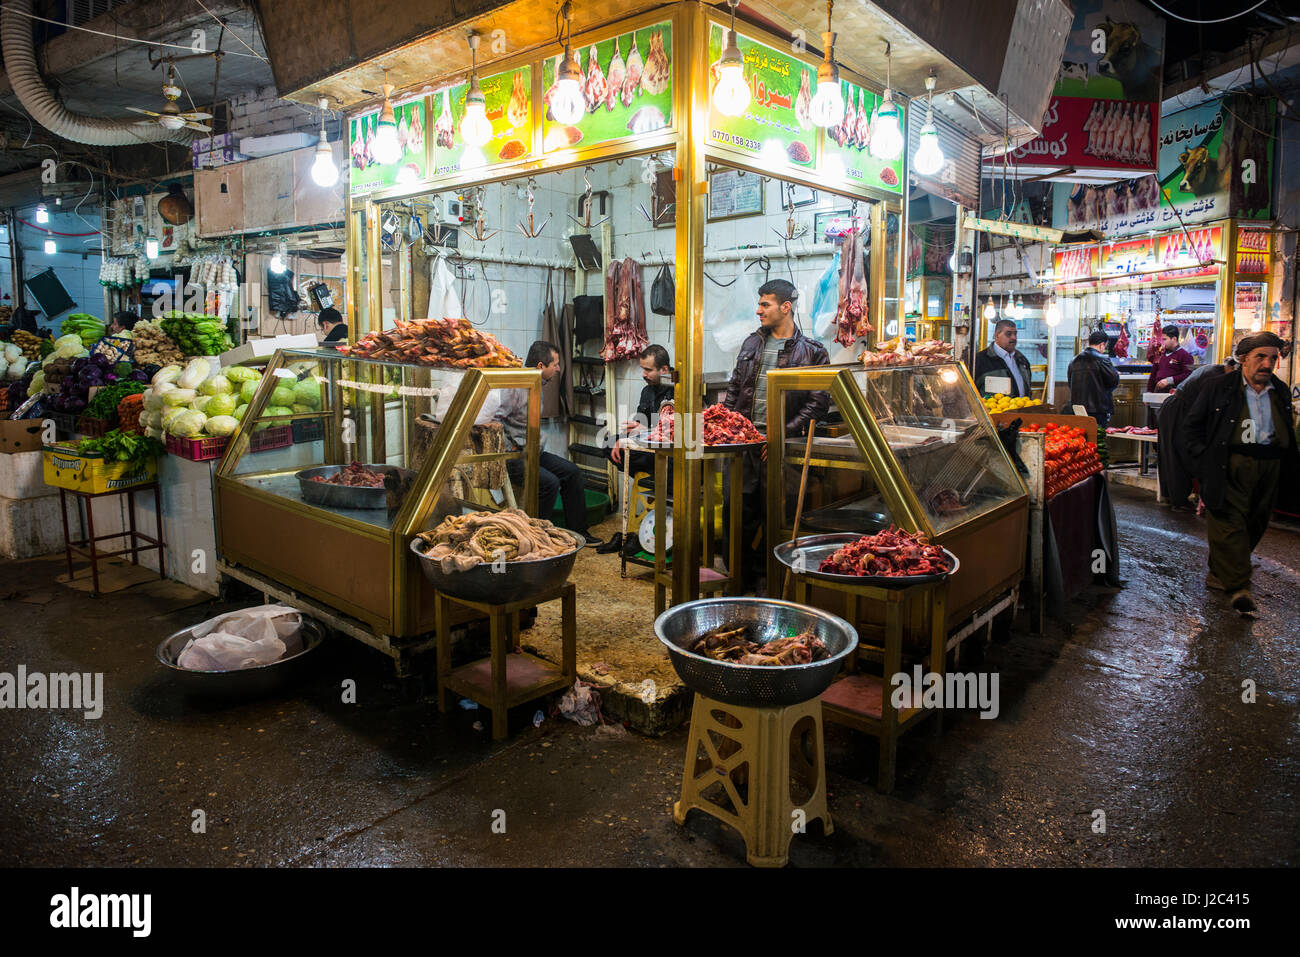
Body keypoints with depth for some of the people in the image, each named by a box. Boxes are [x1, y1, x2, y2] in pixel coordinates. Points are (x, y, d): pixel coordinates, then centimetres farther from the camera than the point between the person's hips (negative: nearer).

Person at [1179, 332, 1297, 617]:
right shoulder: (1217, 387, 0)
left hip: (1268, 468, 5)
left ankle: (1219, 573, 25)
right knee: (1230, 524, -9)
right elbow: (1191, 428, 2)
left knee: (1253, 526, 9)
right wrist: (1205, 461, -7)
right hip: (1229, 468, -5)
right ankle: (1238, 586, -4)